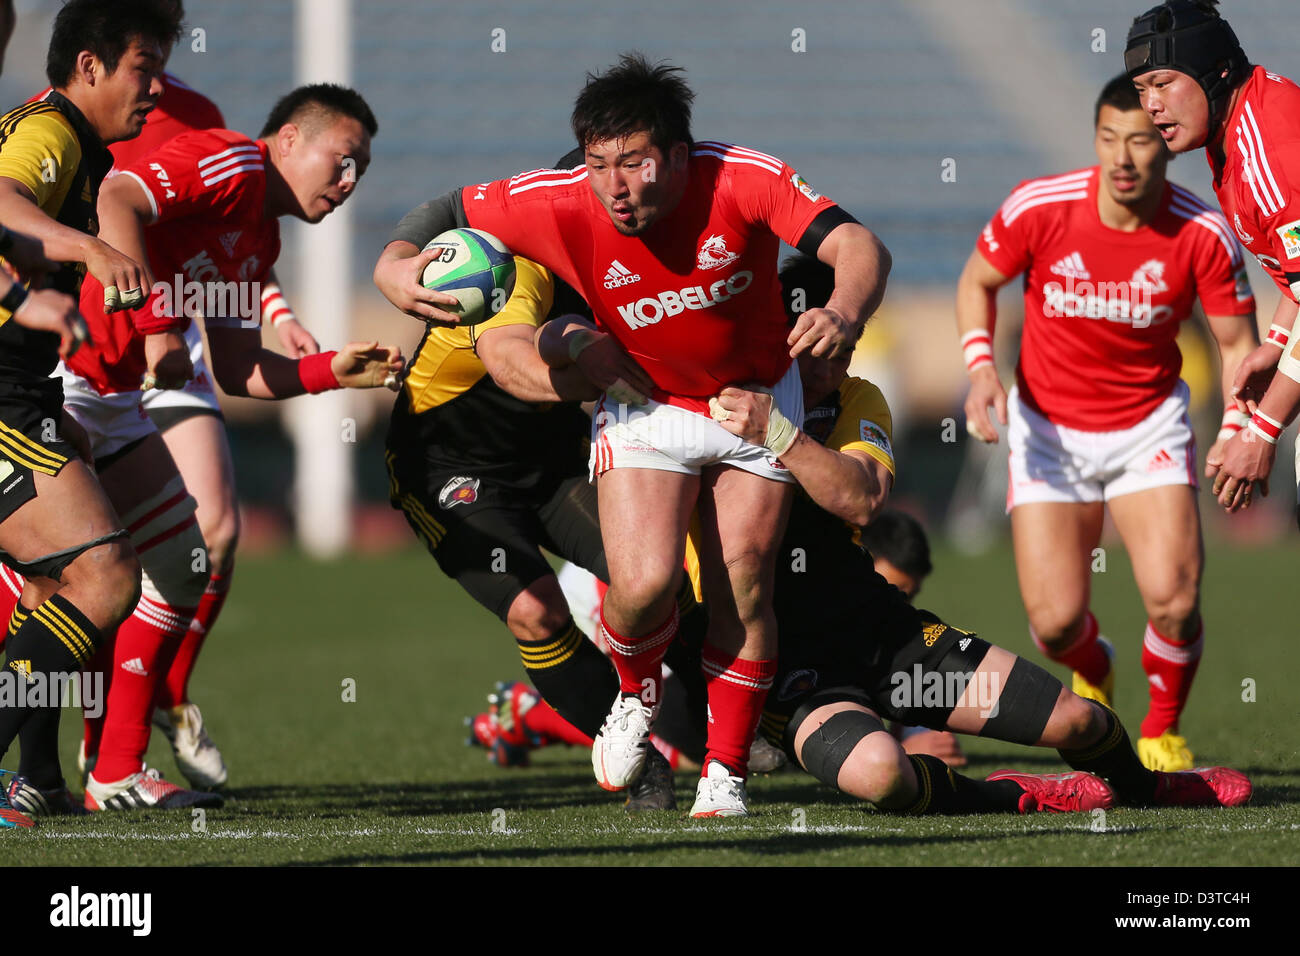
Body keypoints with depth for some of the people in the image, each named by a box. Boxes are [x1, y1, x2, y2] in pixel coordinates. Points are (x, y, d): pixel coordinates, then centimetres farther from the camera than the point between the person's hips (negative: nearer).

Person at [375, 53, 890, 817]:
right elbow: (448, 211, -9)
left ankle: (726, 772, 17)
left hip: (758, 399, 0)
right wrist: (397, 265, -30)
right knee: (645, 585, -18)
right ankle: (637, 694, 18)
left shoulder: (742, 181, -29)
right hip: (644, 404, 0)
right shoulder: (557, 206, -25)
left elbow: (856, 246, -33)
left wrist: (845, 315, -55)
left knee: (744, 585, -3)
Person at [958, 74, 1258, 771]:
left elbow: (1238, 343, -5)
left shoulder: (1203, 235, -17)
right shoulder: (1039, 208, -17)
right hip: (1049, 428, 0)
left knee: (1173, 597, -19)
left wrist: (1237, 436, -20)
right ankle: (1093, 673, 31)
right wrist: (980, 367, -15)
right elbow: (978, 282, 1)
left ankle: (1163, 732, 12)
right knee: (1055, 622, -10)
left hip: (1149, 426, 0)